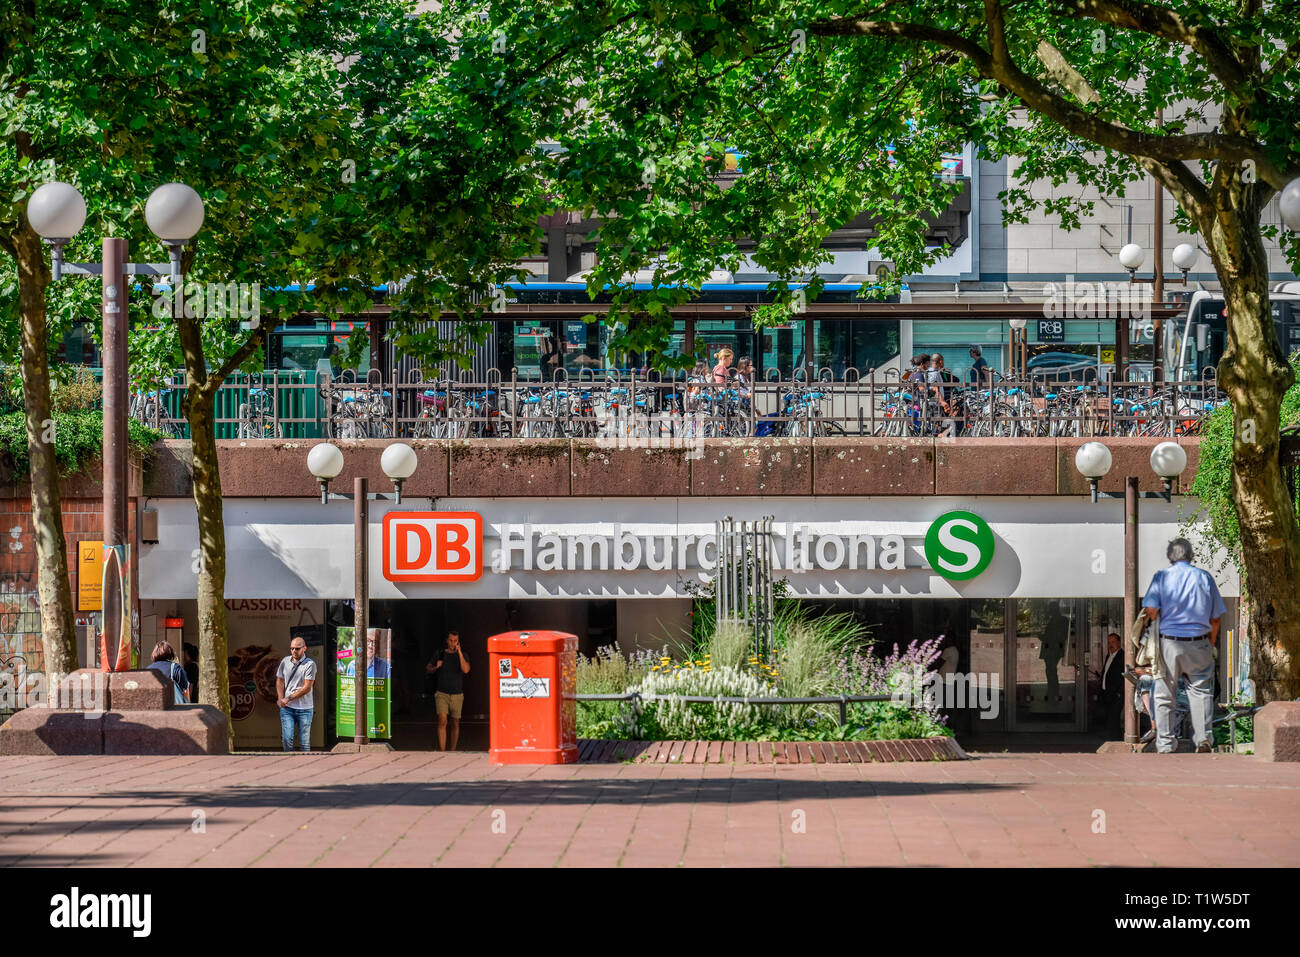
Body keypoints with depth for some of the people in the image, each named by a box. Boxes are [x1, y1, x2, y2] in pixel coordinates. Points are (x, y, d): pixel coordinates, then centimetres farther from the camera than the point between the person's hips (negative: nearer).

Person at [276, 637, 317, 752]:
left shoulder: (310, 664, -7)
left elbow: (307, 688, -11)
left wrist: (289, 698, -11)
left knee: (304, 741, 1)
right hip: (287, 708, 3)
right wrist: (280, 699, -2)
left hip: (304, 708, -3)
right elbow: (280, 681, 14)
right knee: (287, 738, -8)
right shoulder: (285, 661, 7)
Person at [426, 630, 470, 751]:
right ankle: (442, 751, -23)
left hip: (457, 695, 1)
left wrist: (459, 652, -17)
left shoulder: (462, 655, 3)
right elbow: (427, 670, 13)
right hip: (441, 694, -1)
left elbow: (465, 670, -16)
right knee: (442, 721, -17)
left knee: (455, 724, 8)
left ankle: (453, 750, 23)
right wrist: (435, 667, -8)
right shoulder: (440, 654, 5)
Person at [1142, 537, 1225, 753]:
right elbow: (1217, 617, 8)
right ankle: (1203, 737, -2)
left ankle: (1165, 743, 10)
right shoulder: (1205, 577, 5)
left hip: (1169, 643, -1)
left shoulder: (1162, 576, 0)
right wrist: (1211, 644, 20)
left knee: (1165, 694, 8)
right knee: (1201, 689, 9)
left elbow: (1151, 609, -11)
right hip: (1199, 643, 1)